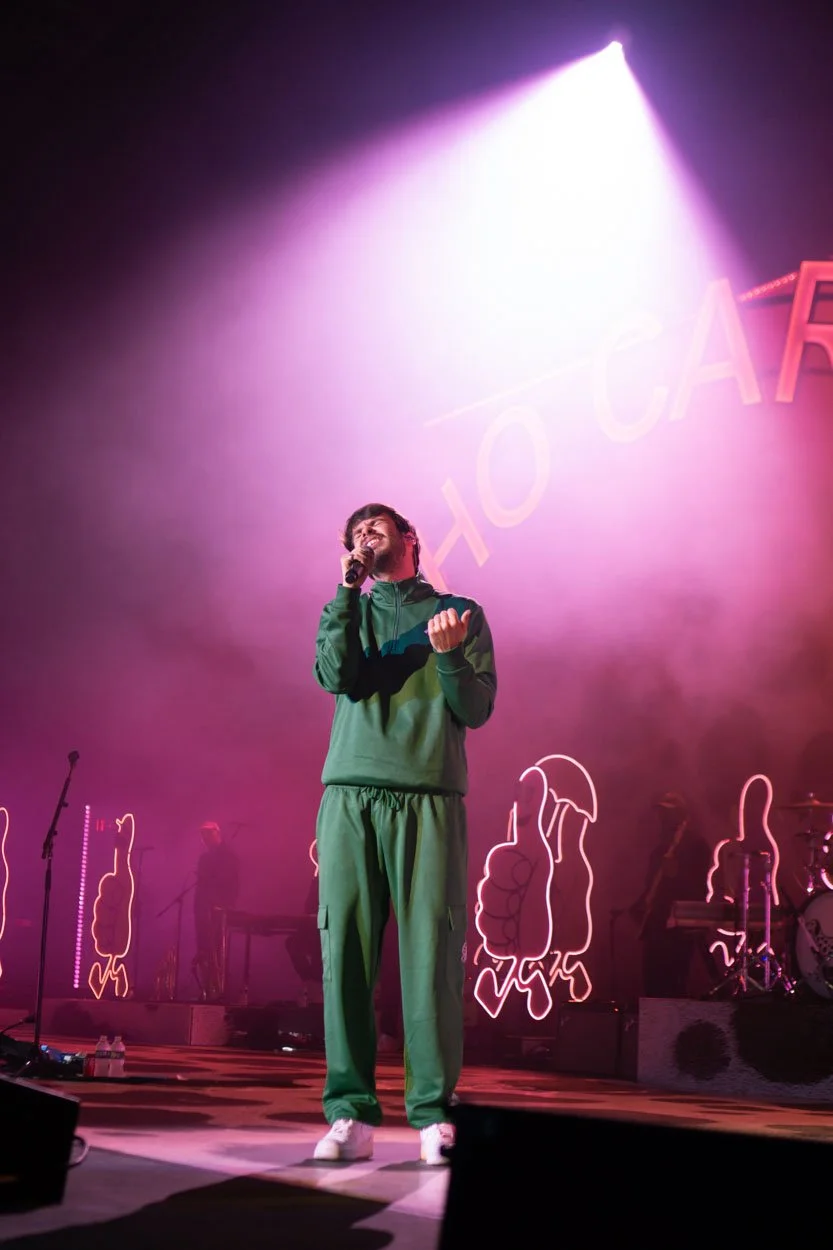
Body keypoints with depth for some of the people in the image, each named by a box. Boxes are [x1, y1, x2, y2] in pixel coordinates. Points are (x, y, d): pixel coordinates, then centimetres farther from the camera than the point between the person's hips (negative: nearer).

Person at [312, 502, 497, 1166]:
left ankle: (433, 1113, -4)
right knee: (346, 953, -5)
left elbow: (477, 711, 7)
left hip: (429, 799, -2)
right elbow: (337, 676, 0)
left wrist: (449, 655, -10)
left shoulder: (460, 612, 16)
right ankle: (351, 1112, -2)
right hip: (350, 795, 2)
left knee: (430, 955, -7)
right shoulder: (348, 610, 21)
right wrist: (350, 585, 0)